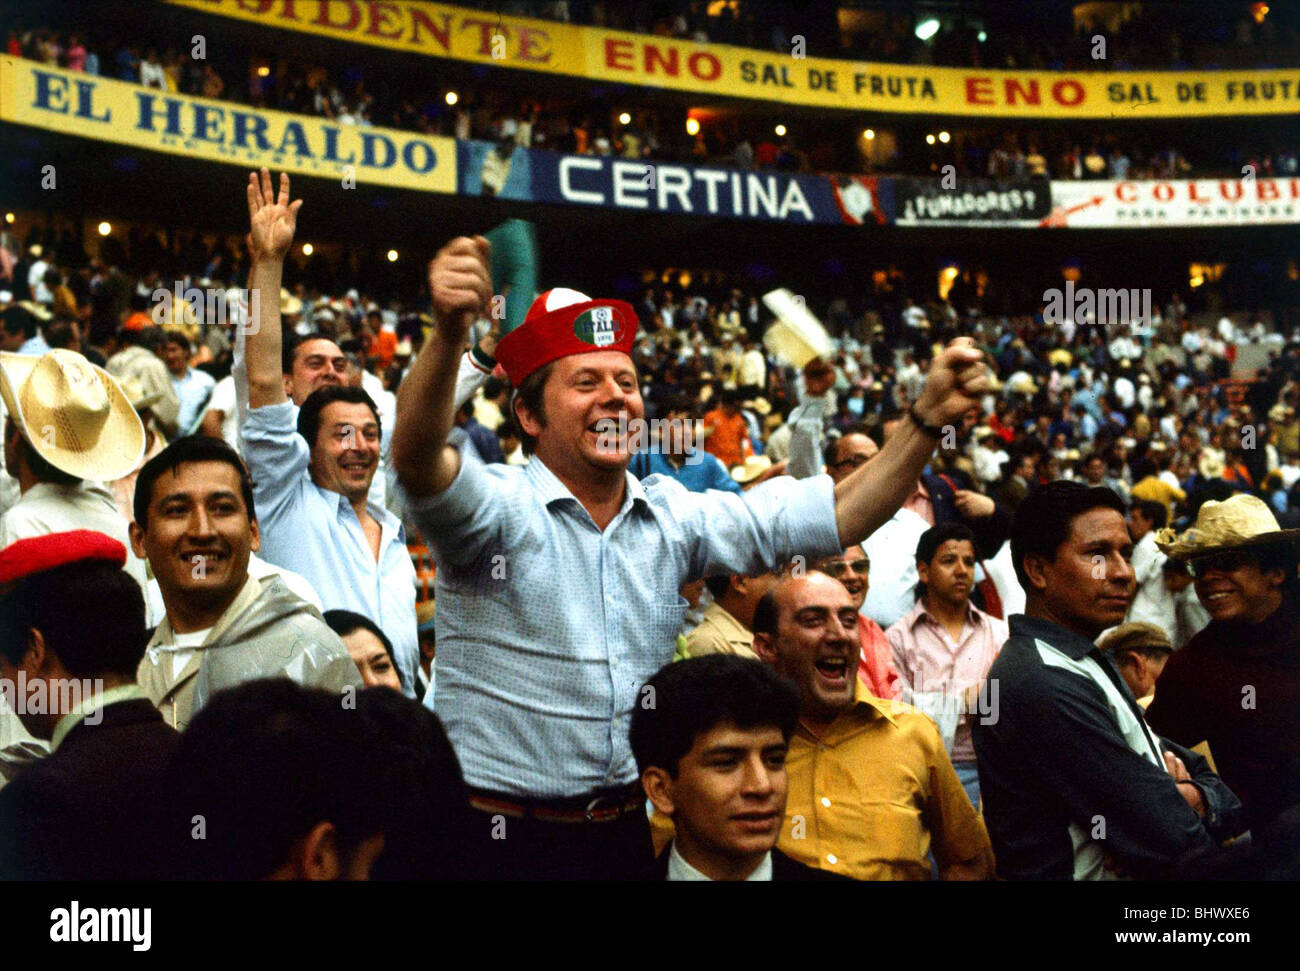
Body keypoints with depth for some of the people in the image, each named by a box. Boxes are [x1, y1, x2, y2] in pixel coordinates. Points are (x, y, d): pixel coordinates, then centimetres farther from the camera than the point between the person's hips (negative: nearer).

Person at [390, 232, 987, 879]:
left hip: (634, 827, 5)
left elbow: (832, 517, 4)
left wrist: (929, 420, -8)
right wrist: (449, 334, -50)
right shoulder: (501, 510, -11)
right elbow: (418, 461, -32)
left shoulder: (674, 518, 5)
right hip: (506, 833, -5)